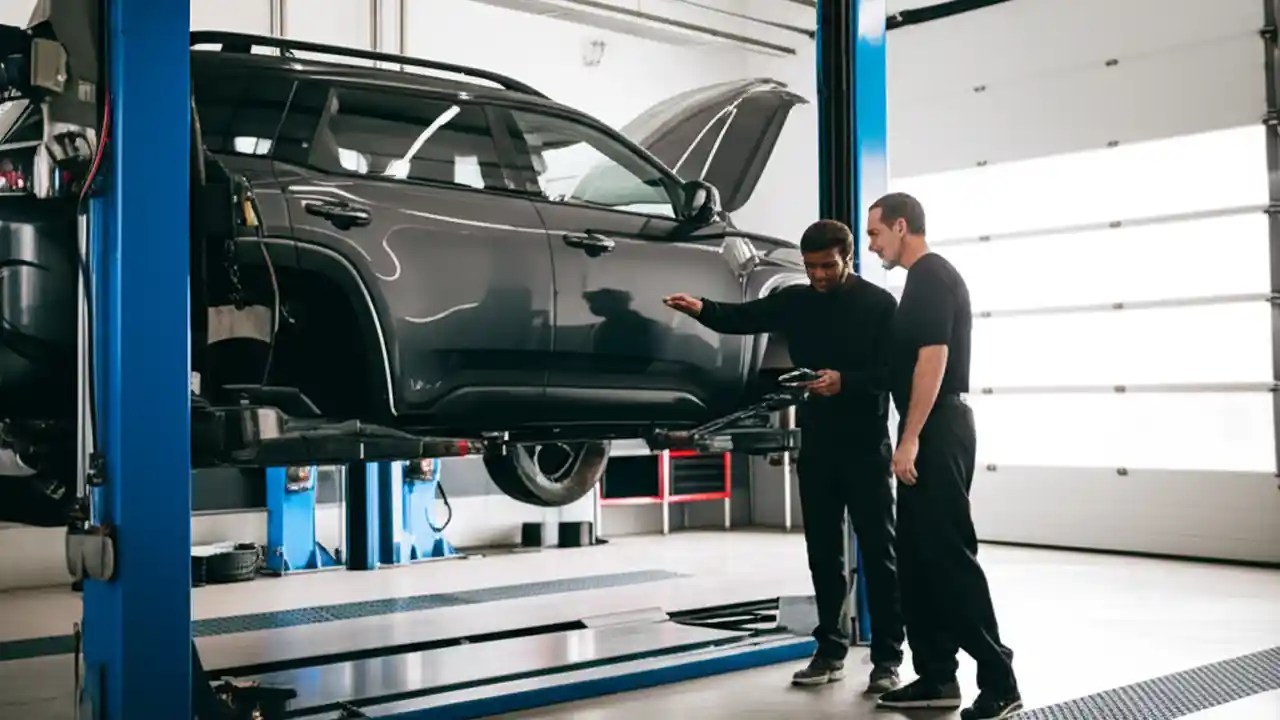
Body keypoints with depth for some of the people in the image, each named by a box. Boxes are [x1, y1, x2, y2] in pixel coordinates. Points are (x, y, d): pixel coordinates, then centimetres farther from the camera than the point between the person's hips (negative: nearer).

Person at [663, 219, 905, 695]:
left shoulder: (879, 304, -5)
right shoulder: (796, 301, 8)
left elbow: (892, 371, -10)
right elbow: (744, 317, 2)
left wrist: (844, 381, -27)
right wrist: (702, 309, -18)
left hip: (866, 447, -4)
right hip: (816, 445, 5)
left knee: (877, 552, 1)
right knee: (823, 552, 9)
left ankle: (887, 658, 6)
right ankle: (830, 649, 19)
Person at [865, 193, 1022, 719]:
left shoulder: (932, 276, -12)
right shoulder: (925, 278, 19)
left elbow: (933, 359, -21)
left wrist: (910, 439, -23)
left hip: (937, 432, -10)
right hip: (931, 432, 10)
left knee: (949, 553, -9)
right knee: (919, 556, 10)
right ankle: (936, 677, 16)